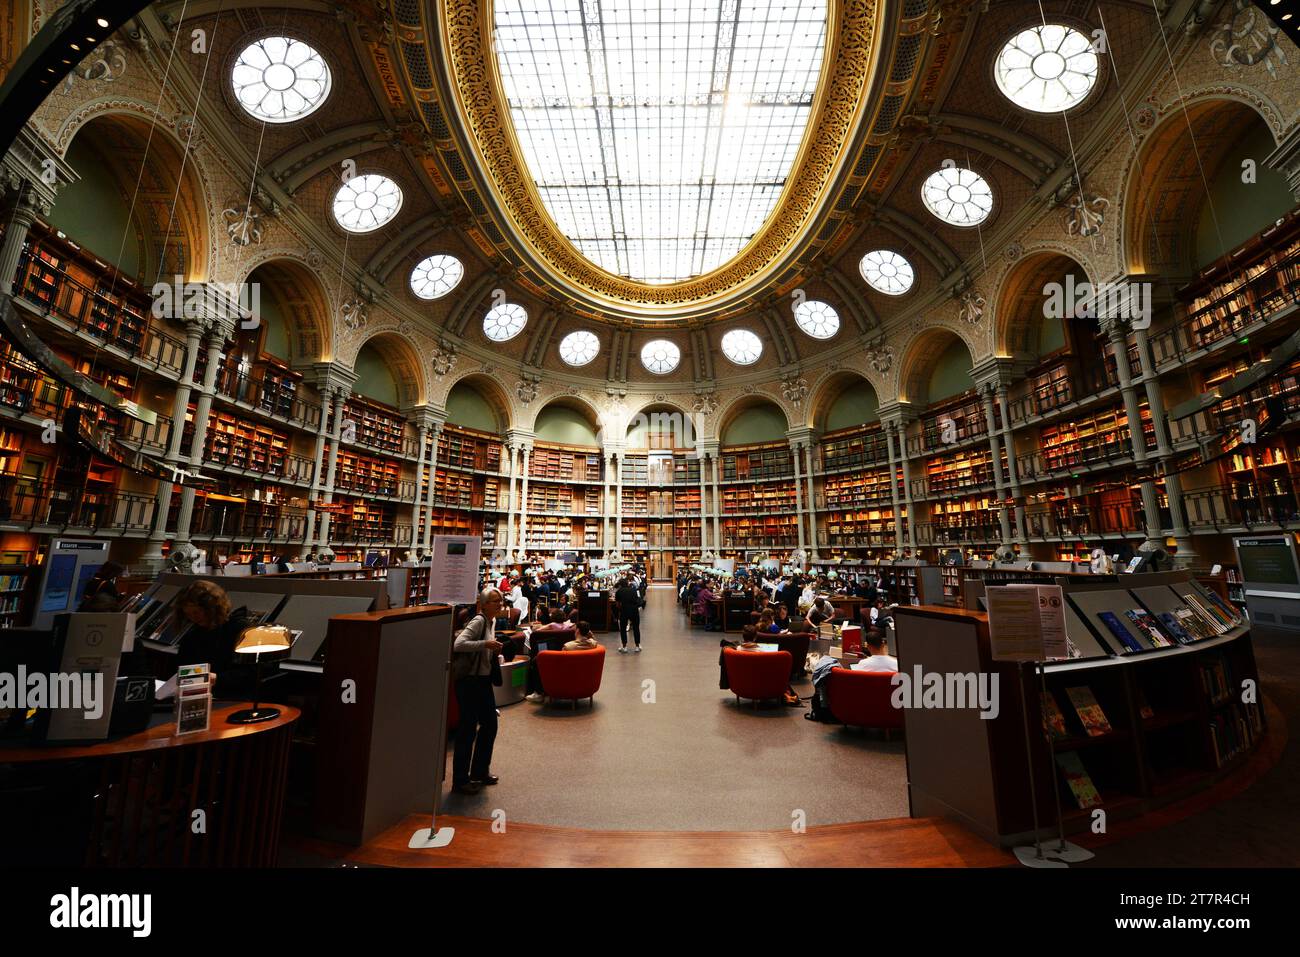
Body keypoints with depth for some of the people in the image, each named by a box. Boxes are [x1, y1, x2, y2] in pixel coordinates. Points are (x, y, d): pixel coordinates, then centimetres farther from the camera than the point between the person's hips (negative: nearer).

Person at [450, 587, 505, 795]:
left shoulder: (492, 621, 9)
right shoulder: (478, 621, -19)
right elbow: (458, 644, -32)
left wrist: (494, 650, 4)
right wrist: (485, 644, -34)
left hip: (483, 679, 9)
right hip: (468, 680, -9)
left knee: (490, 724, 16)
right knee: (468, 729, 1)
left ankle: (480, 771, 34)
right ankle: (460, 781, 18)